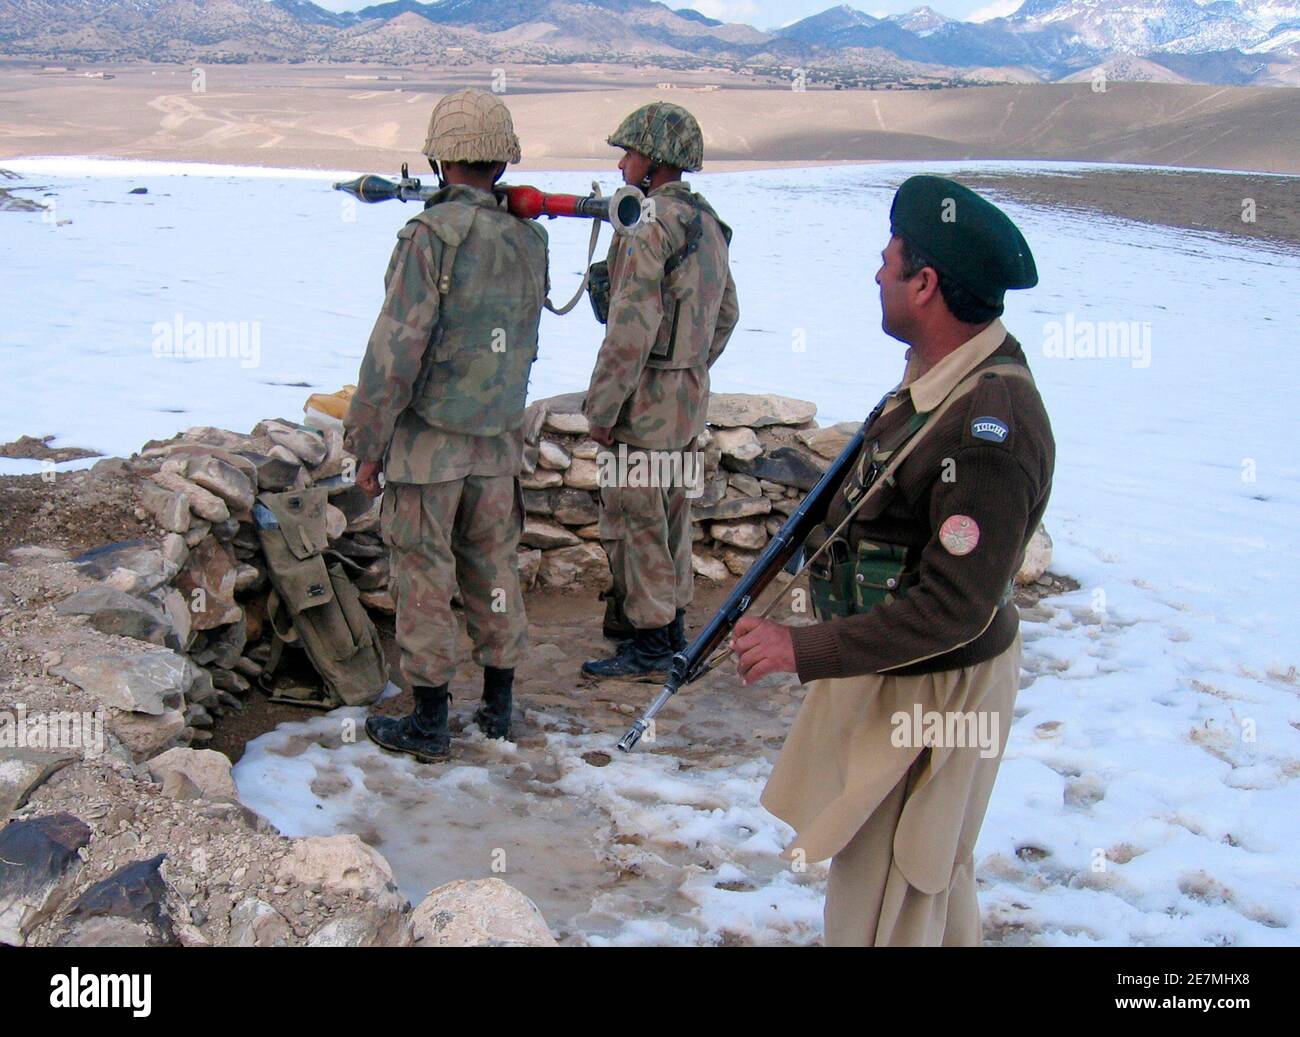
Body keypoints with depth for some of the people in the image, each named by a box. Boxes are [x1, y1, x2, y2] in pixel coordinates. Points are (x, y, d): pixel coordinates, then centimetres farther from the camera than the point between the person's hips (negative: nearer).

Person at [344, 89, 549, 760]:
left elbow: (397, 347, -18)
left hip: (427, 438, -6)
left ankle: (428, 723, 13)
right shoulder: (530, 240, 3)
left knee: (424, 577, 4)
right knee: (493, 568, 16)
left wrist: (368, 442, -10)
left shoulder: (432, 236, -16)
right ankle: (498, 709, 26)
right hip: (499, 440, 6)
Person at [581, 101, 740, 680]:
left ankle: (648, 644, 5)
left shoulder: (650, 225, -18)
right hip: (691, 394, 9)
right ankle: (672, 625, 28)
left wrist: (602, 407, -16)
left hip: (646, 397, -9)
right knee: (672, 512, 17)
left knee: (634, 518, -1)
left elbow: (631, 328, -22)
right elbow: (728, 313, 19)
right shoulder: (707, 222, 11)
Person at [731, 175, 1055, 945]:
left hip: (929, 692, -10)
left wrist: (805, 651, -27)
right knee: (933, 870, 28)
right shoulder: (946, 372, -1)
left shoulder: (989, 426, -30)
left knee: (883, 907, 5)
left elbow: (956, 608, -29)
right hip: (903, 673, 10)